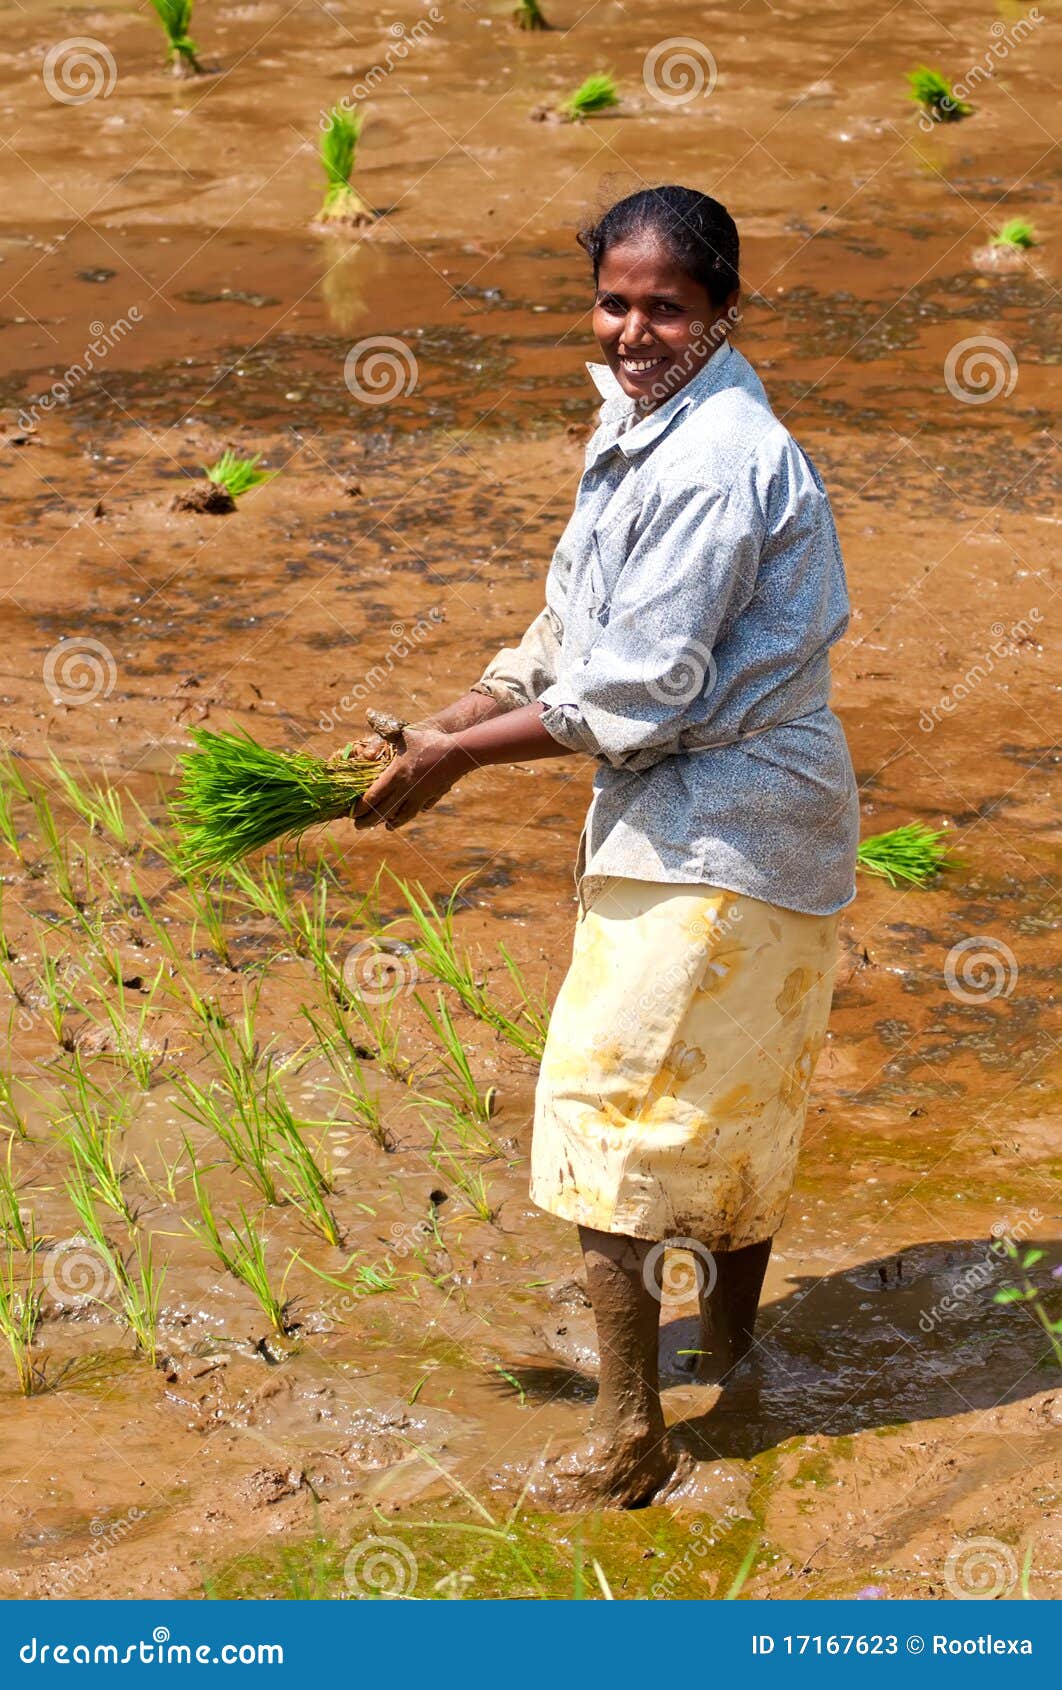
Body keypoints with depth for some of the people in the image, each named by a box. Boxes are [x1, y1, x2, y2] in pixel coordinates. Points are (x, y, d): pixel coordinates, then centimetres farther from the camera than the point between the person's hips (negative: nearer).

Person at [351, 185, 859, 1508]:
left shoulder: (713, 463, -23)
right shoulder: (645, 433, 10)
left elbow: (639, 694, -22)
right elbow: (570, 633, 15)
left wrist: (459, 755, -14)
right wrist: (439, 728, 5)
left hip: (703, 842, -10)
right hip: (759, 831, 10)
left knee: (606, 1115, -6)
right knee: (734, 1108, 23)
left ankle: (629, 1435, 0)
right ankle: (733, 1344, 40)